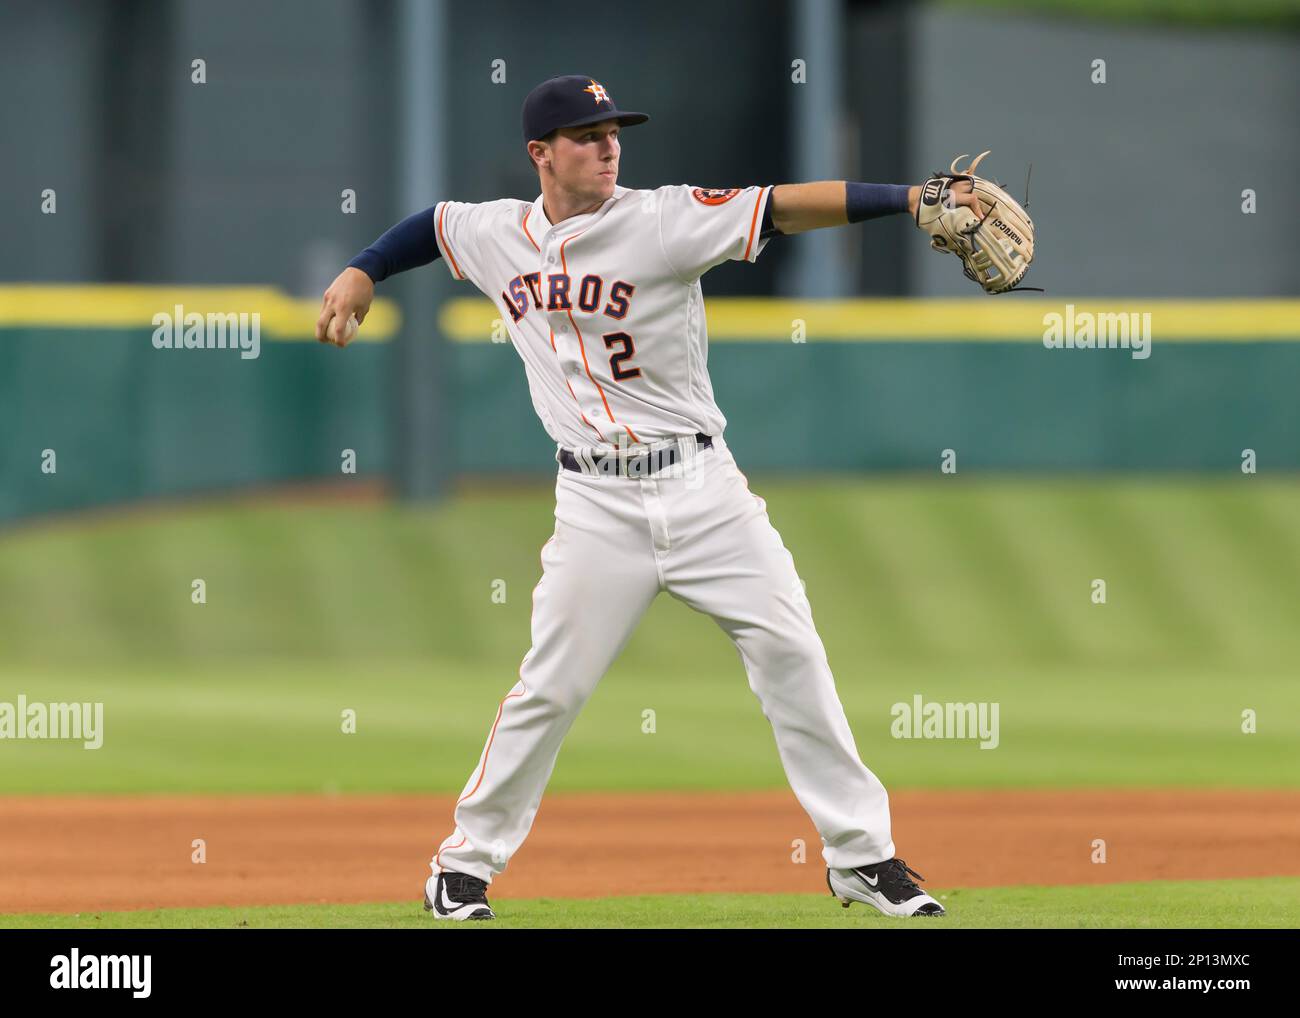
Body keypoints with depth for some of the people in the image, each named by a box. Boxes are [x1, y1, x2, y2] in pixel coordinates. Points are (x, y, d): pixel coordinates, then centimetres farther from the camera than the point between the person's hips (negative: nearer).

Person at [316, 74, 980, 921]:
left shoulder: (662, 219, -8)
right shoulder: (497, 236, 5)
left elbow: (782, 208, -19)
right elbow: (429, 225, 27)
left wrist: (911, 197, -28)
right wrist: (362, 272, 16)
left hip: (700, 485, -1)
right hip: (598, 503, 1)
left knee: (789, 651, -5)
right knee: (551, 686, 0)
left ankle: (861, 852, 3)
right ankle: (468, 861, 14)